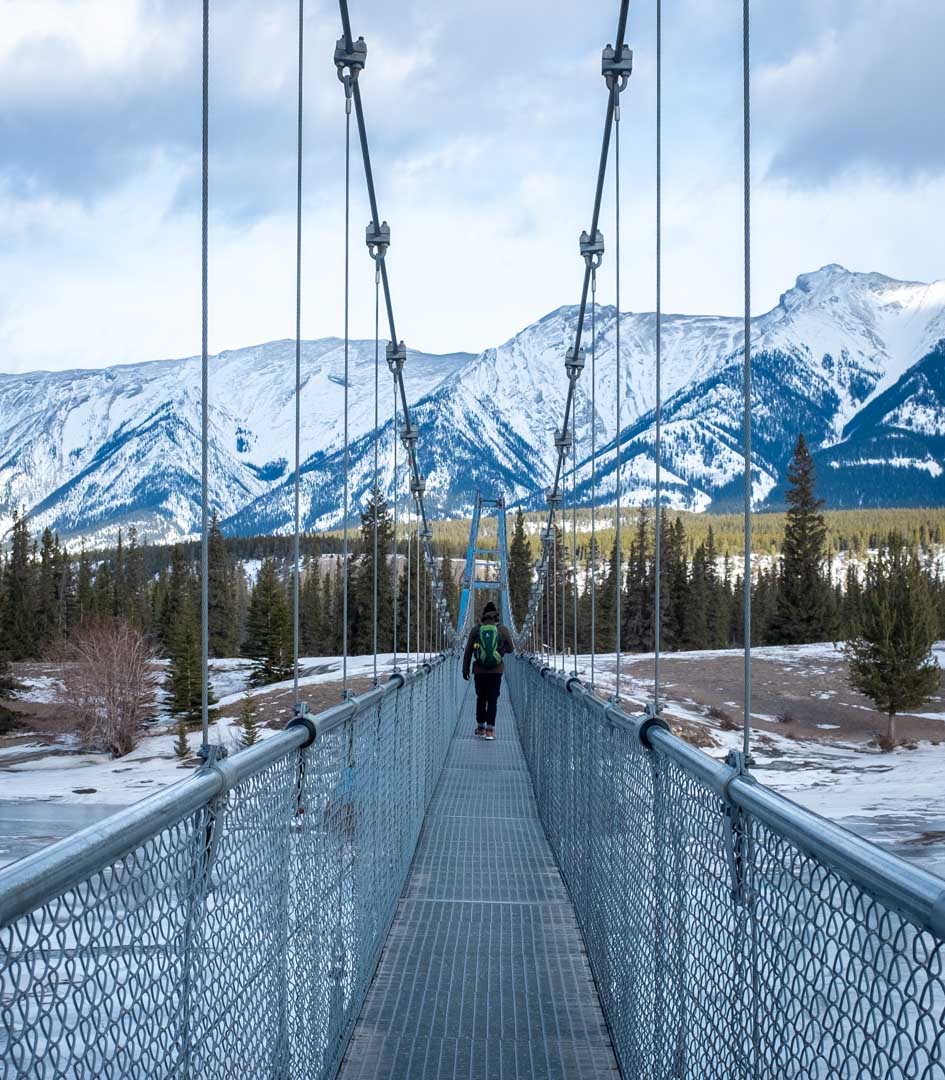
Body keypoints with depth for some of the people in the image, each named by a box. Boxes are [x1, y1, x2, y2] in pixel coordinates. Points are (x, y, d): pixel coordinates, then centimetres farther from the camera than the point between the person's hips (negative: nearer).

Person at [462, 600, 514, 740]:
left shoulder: (475, 630, -2)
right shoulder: (503, 630, -4)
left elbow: (467, 652, 2)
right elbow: (511, 649, 6)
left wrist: (465, 669, 11)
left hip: (479, 671, 1)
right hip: (496, 671, -1)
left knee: (481, 699, 14)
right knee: (492, 700, 2)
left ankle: (481, 727, 19)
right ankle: (490, 729, -5)